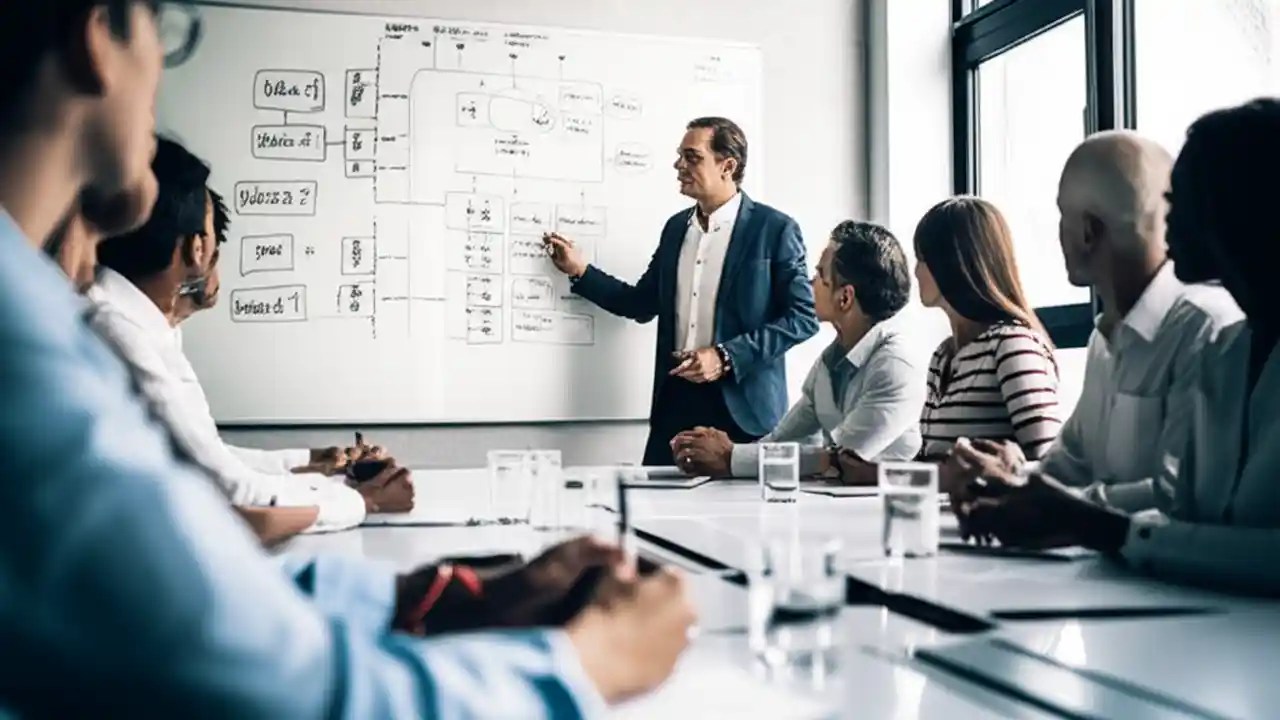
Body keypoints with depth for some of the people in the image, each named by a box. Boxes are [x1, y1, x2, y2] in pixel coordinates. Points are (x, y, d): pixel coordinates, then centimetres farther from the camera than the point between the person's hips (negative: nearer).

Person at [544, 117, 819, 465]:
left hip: (742, 406, -5)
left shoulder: (775, 229, -5)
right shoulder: (676, 227, 13)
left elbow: (803, 316, -9)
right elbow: (643, 304, 18)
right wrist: (580, 271, 7)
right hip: (676, 400, 5)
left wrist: (726, 357, -16)